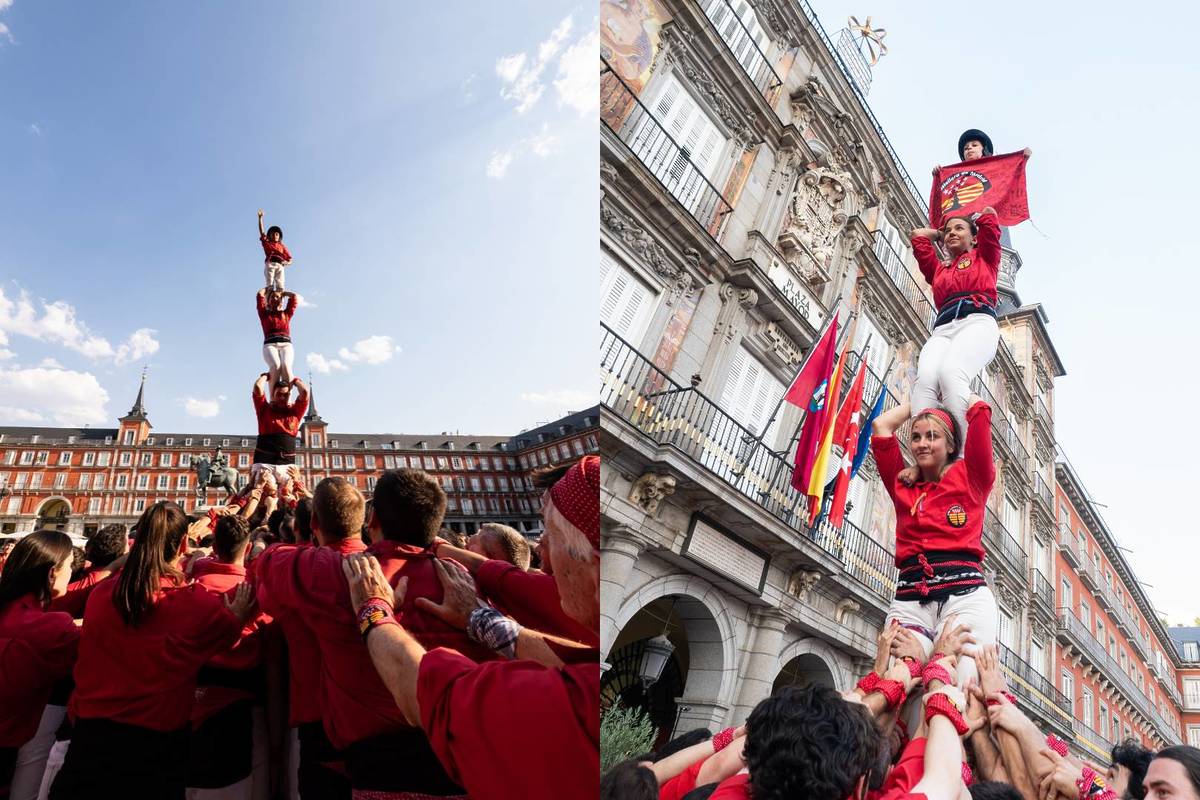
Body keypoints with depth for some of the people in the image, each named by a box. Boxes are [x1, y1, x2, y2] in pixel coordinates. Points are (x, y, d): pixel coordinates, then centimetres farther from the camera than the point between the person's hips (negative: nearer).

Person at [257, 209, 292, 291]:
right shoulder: (266, 243, 25)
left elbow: (290, 261, 21)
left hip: (280, 265, 1)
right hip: (270, 264, -1)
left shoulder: (282, 246, 26)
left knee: (280, 286, -15)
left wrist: (286, 263, -3)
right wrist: (260, 217, 10)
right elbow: (261, 231, 17)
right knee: (270, 285, -15)